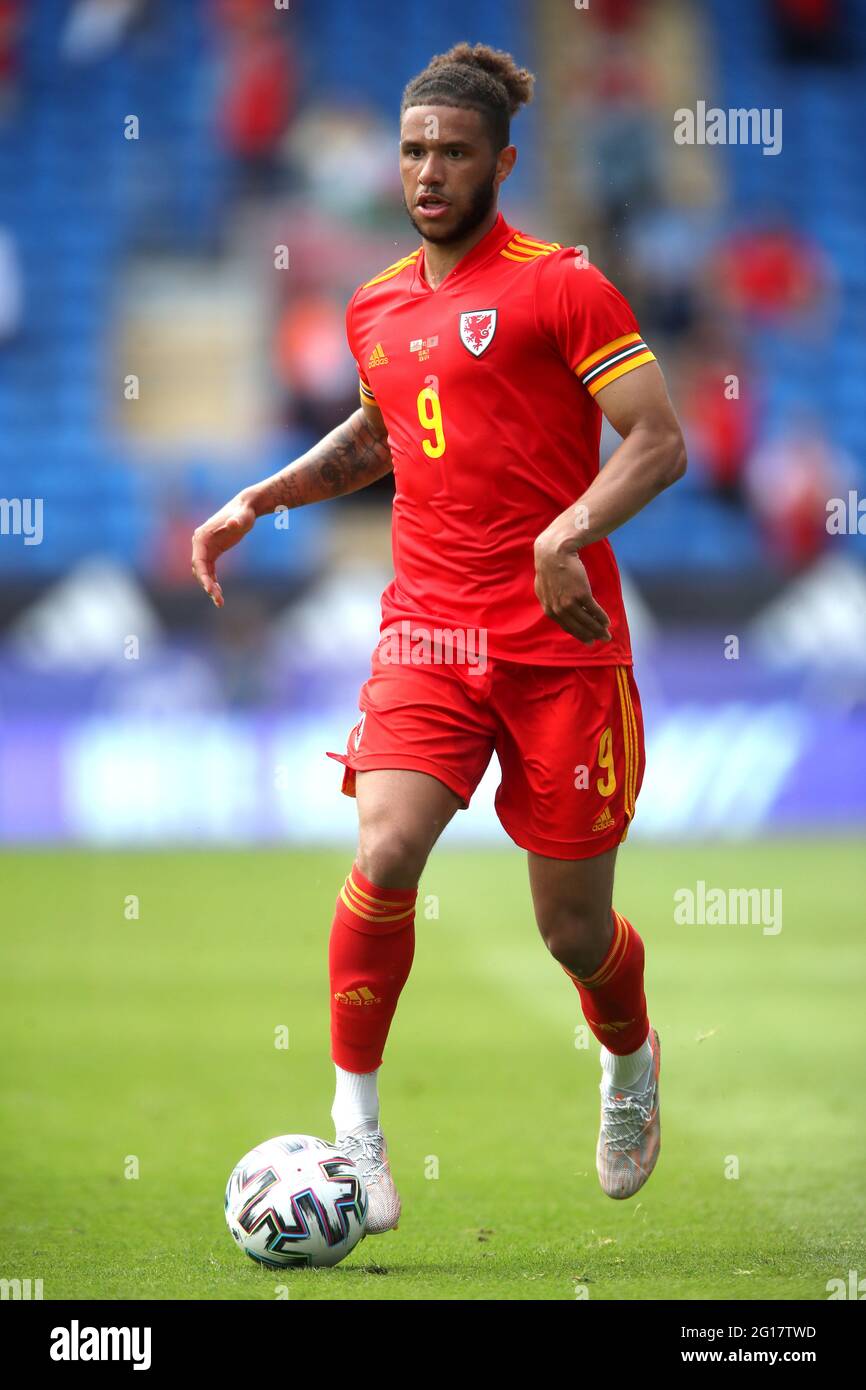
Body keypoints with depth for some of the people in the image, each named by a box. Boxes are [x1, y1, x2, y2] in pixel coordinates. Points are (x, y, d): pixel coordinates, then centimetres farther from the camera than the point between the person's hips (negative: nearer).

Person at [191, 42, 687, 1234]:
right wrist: (258, 501, 23)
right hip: (426, 632, 3)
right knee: (385, 856, -22)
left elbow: (659, 441, -11)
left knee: (573, 933, 5)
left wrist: (569, 532, -26)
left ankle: (630, 1061, 39)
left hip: (562, 643, -3)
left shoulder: (559, 287, -5)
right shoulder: (376, 310, 13)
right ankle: (355, 1116, -9)